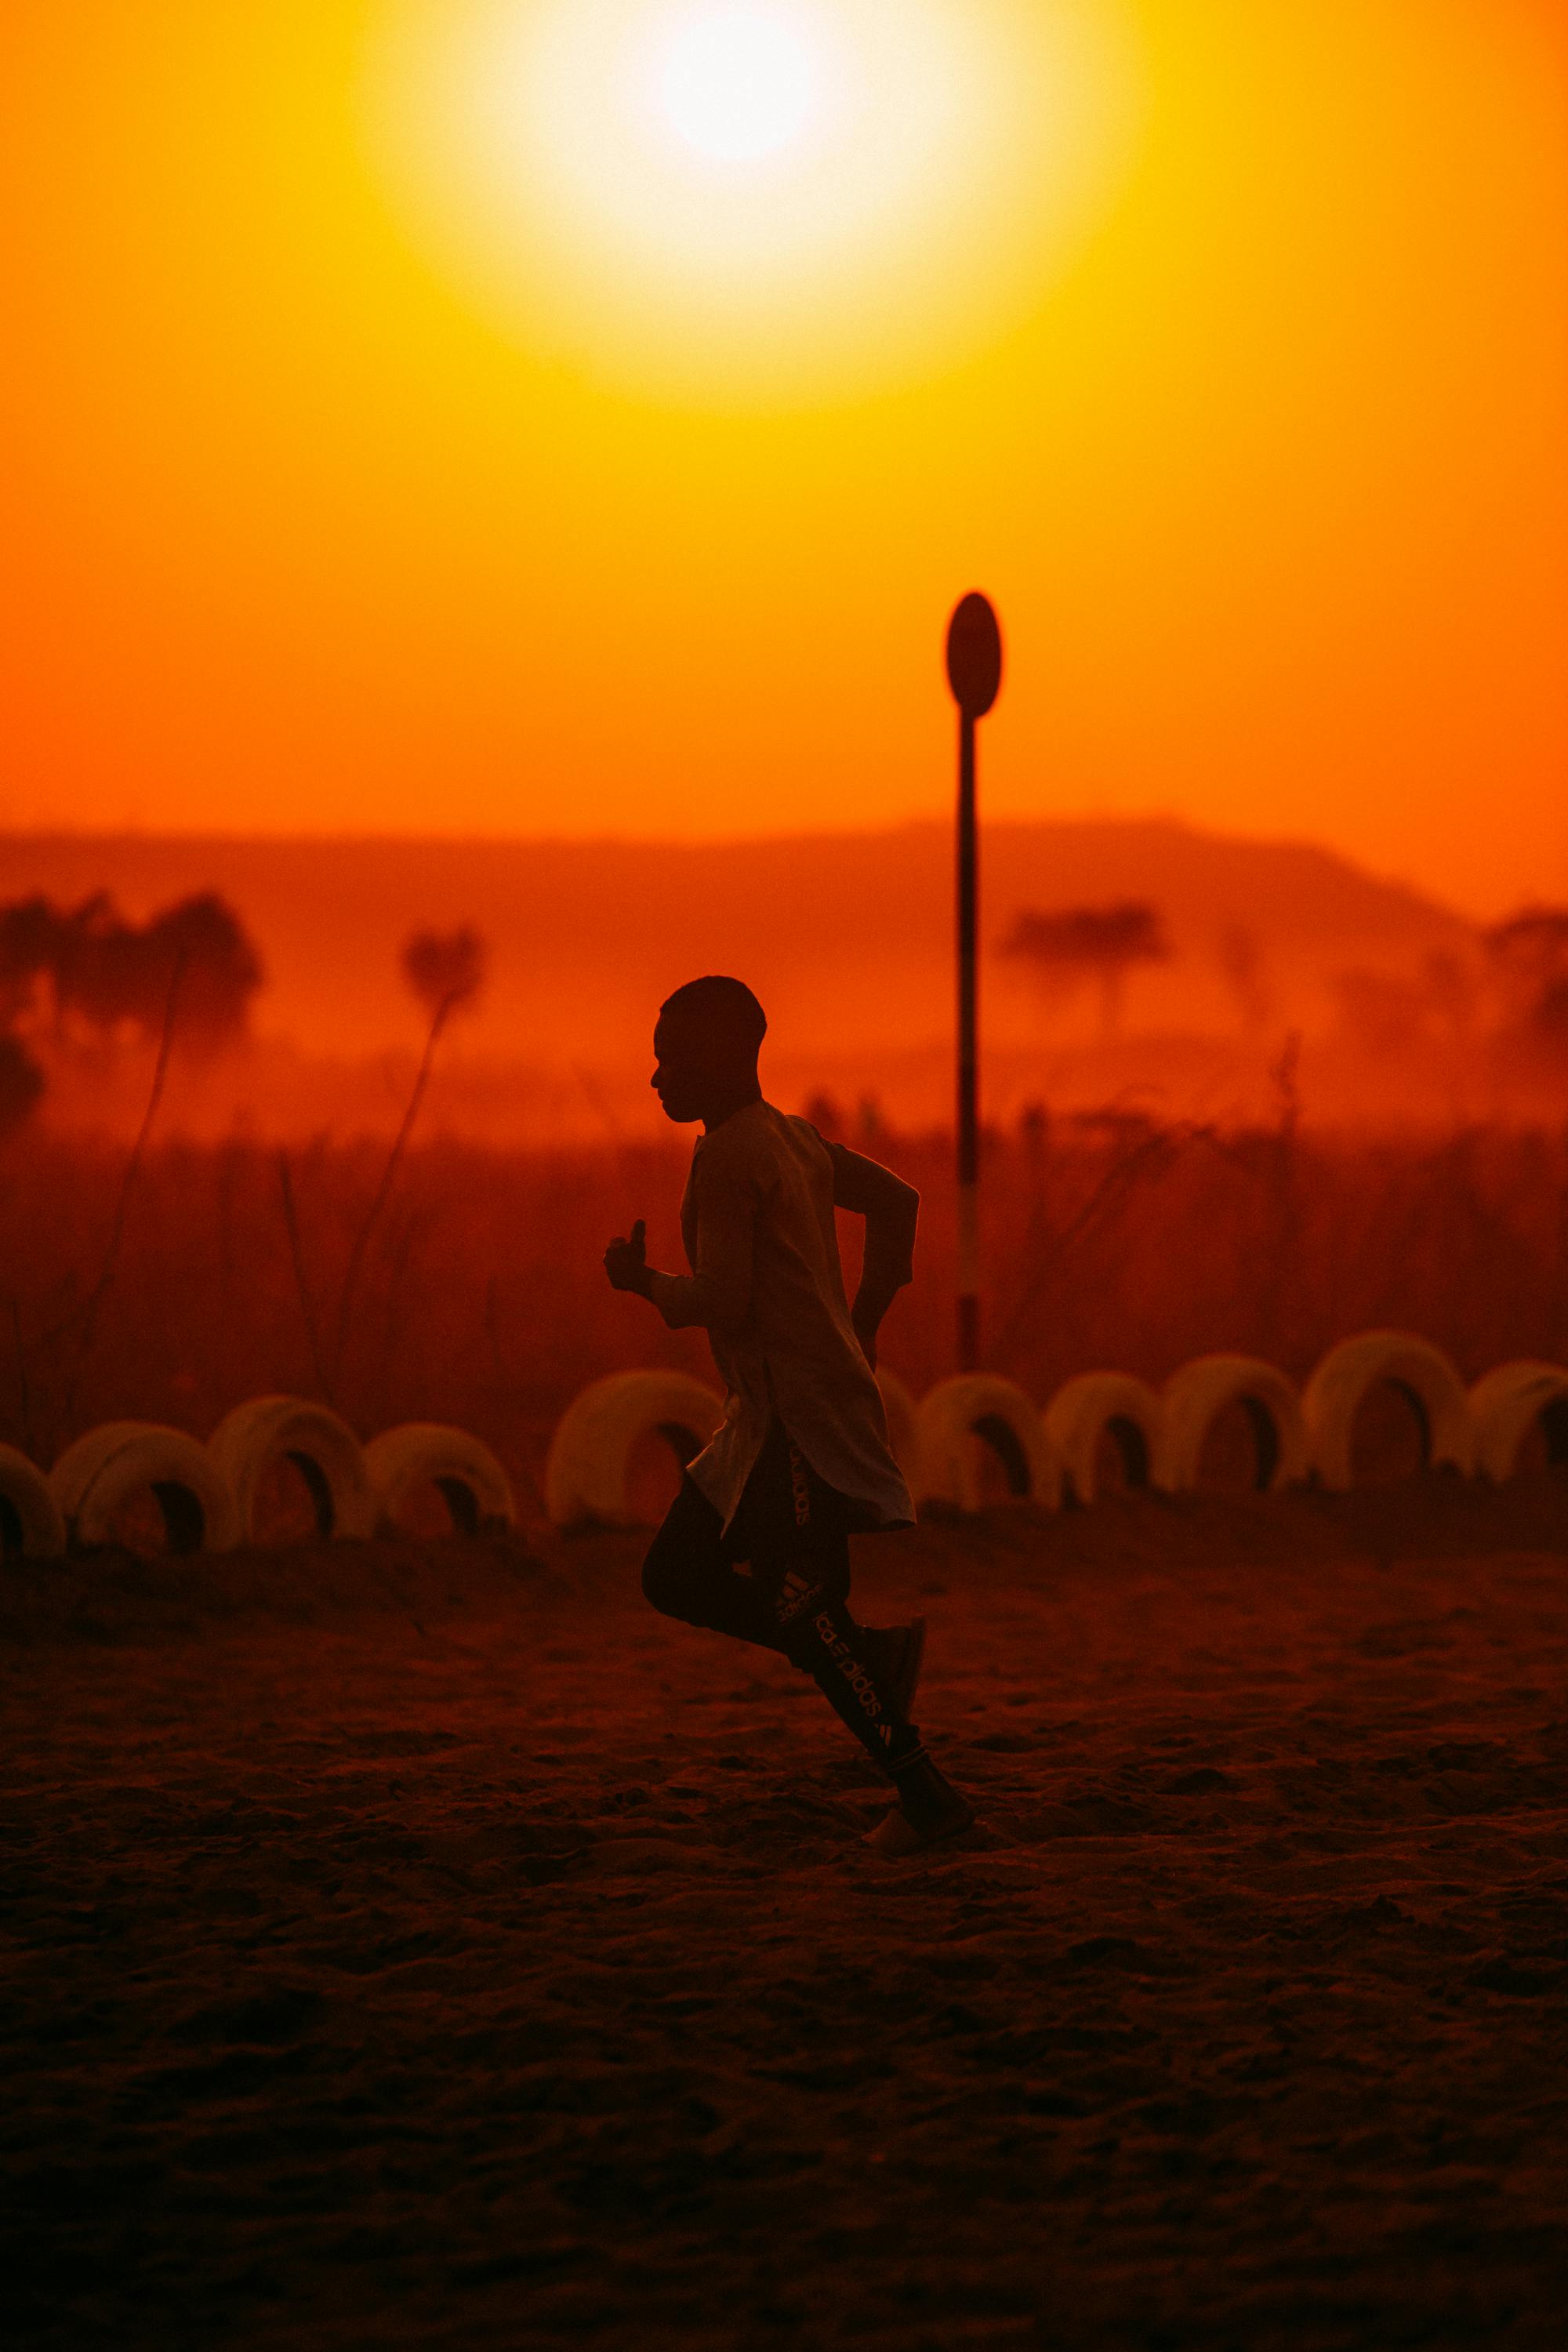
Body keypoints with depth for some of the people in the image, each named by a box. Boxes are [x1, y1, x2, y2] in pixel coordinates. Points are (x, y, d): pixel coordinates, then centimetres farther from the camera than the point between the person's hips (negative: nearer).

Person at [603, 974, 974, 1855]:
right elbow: (898, 1200, 27)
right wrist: (862, 1325, 26)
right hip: (777, 1410, 10)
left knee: (801, 1605, -9)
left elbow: (723, 1303, -20)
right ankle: (873, 1646, 8)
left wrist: (643, 1281, -2)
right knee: (676, 1577, 11)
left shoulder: (728, 1159, -14)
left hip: (801, 1409, -10)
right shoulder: (794, 1140, 15)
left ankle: (927, 1795, -7)